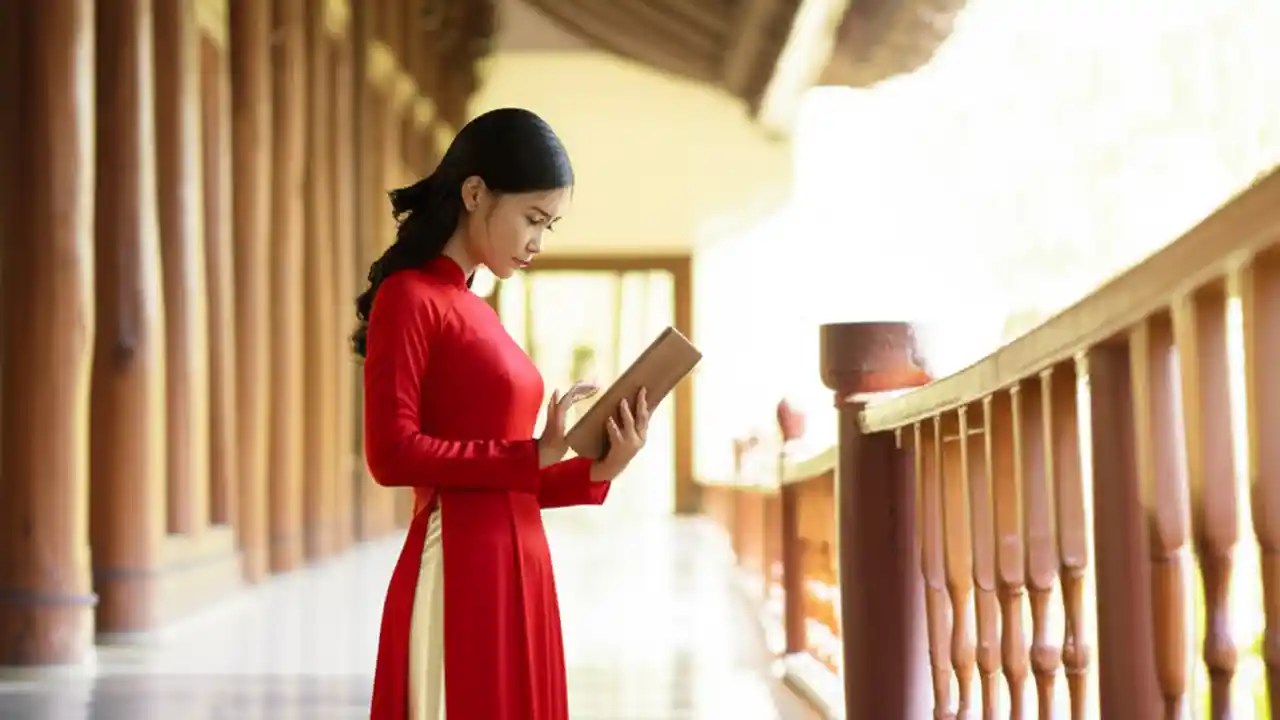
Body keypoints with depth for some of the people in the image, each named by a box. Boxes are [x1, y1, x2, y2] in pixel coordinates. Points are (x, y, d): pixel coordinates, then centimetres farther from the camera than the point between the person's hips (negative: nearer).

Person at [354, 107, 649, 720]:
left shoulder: (475, 314, 17)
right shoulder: (410, 297, -6)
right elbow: (392, 453, -16)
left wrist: (599, 469, 1)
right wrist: (533, 455, -14)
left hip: (515, 574, 8)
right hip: (459, 577, -8)